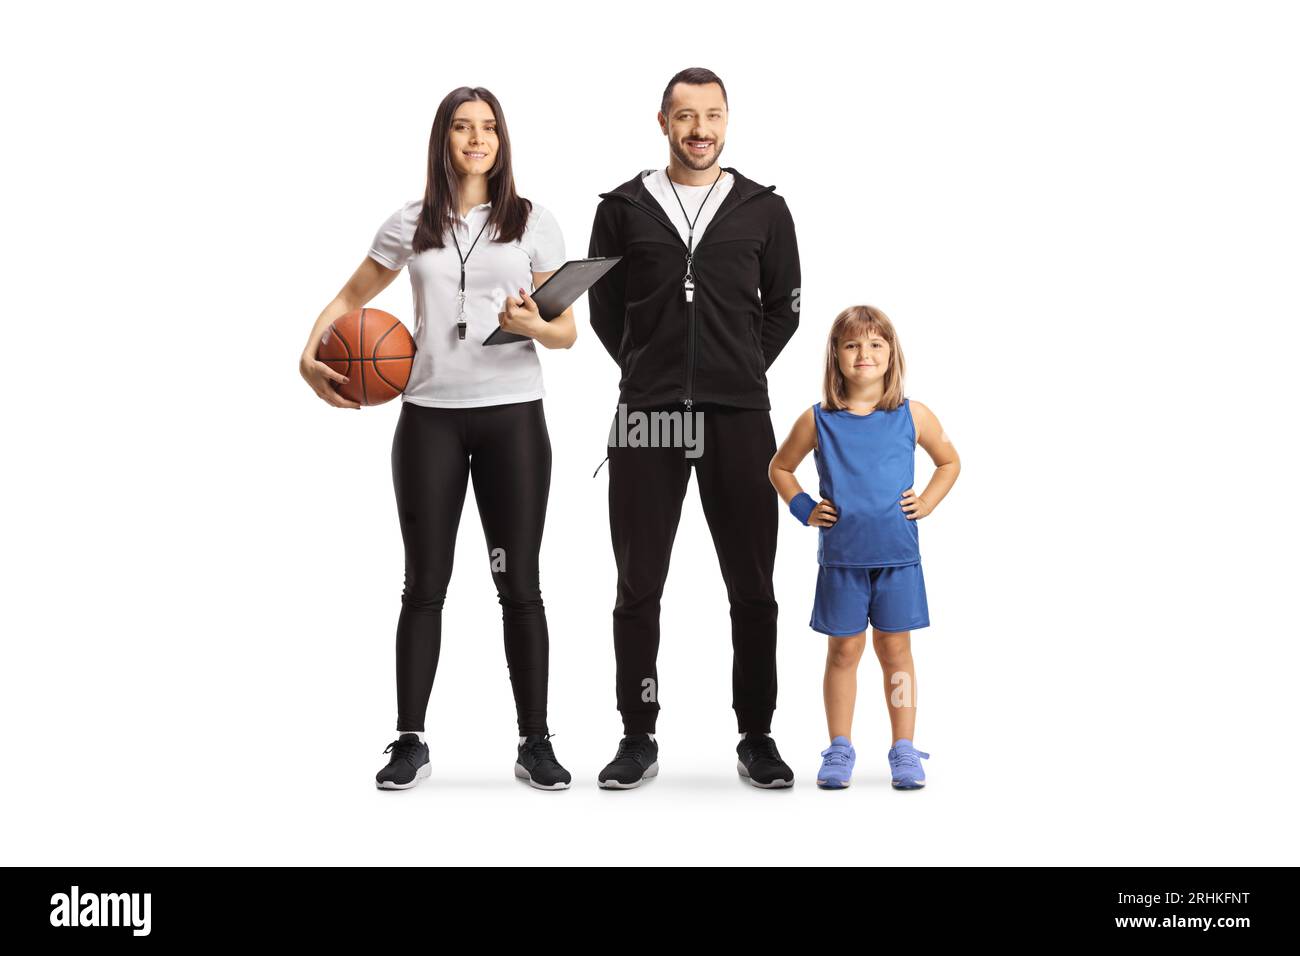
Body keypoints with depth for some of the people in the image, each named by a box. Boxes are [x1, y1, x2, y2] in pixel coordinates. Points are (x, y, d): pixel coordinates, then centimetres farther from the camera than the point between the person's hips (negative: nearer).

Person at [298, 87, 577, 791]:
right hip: (429, 416, 1)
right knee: (425, 583, 3)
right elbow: (349, 298, 18)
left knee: (519, 582, 0)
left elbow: (567, 331, 4)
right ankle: (410, 743, 11)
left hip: (513, 414, -1)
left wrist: (533, 326, -19)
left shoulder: (534, 222, 5)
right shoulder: (409, 225, 8)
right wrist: (309, 354, 0)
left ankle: (535, 742, 9)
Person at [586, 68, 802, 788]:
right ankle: (638, 741, 15)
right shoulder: (624, 208, 6)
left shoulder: (763, 209, 7)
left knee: (752, 588, 4)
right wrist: (652, 375, 9)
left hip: (739, 420, 0)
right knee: (638, 587, 4)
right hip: (646, 419, 0)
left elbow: (783, 309, 13)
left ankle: (757, 738, 16)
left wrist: (740, 374, 8)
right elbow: (603, 309, 11)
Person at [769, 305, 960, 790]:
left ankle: (904, 750, 15)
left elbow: (949, 462, 16)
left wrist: (926, 502, 3)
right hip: (840, 556, 0)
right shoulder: (818, 420, -1)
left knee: (895, 648, 7)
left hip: (898, 554, 0)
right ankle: (839, 750, 16)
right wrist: (805, 509, 1)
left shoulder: (913, 416, 1)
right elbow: (779, 468, 13)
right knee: (844, 649, 6)